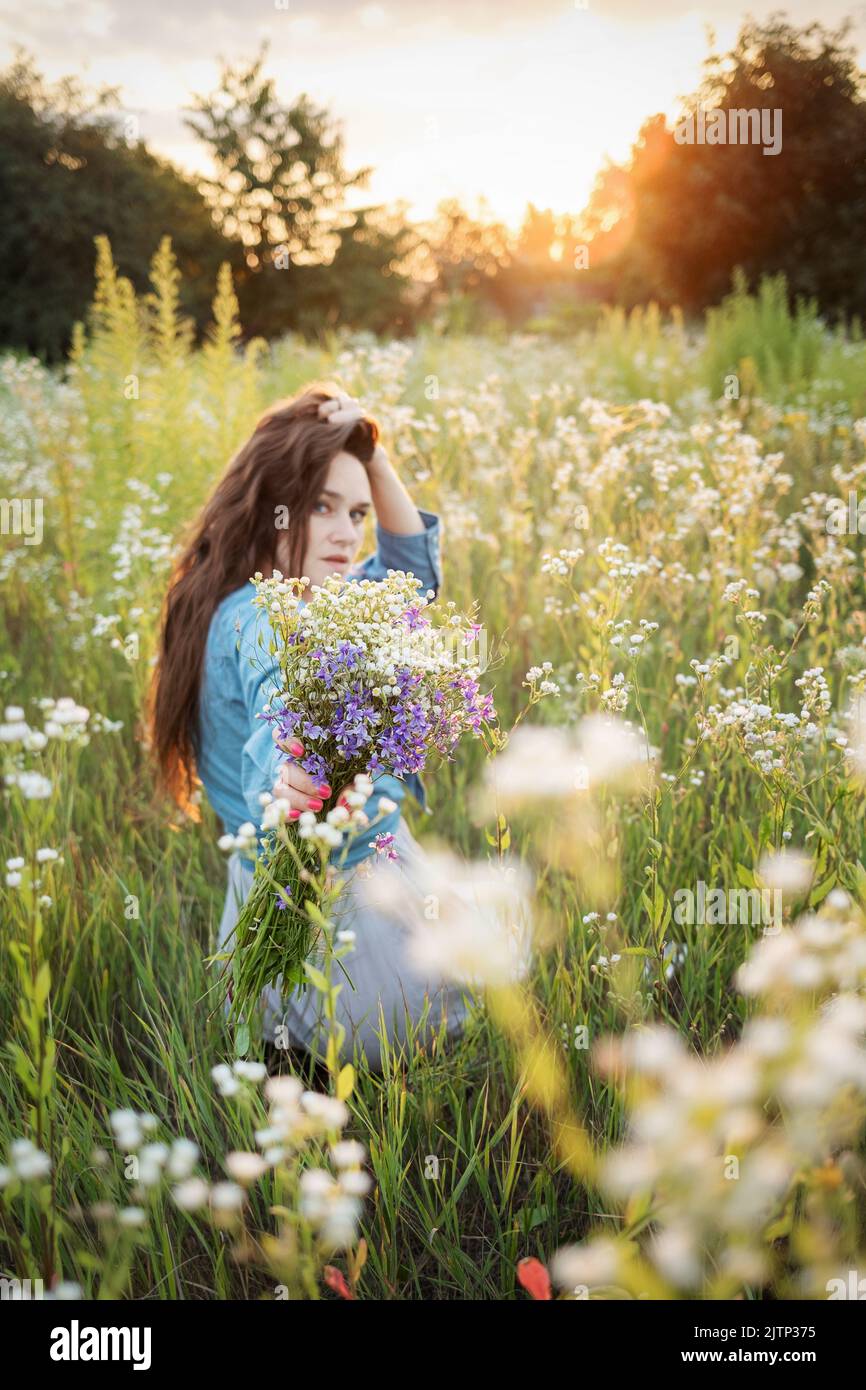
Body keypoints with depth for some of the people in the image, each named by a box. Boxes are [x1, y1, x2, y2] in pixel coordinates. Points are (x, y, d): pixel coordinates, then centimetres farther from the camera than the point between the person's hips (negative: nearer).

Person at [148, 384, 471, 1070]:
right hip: (342, 898, -9)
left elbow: (411, 565, 14)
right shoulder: (263, 624, -23)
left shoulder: (262, 608, 6)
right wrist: (287, 783, -68)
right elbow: (279, 721, -45)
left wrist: (371, 457, 2)